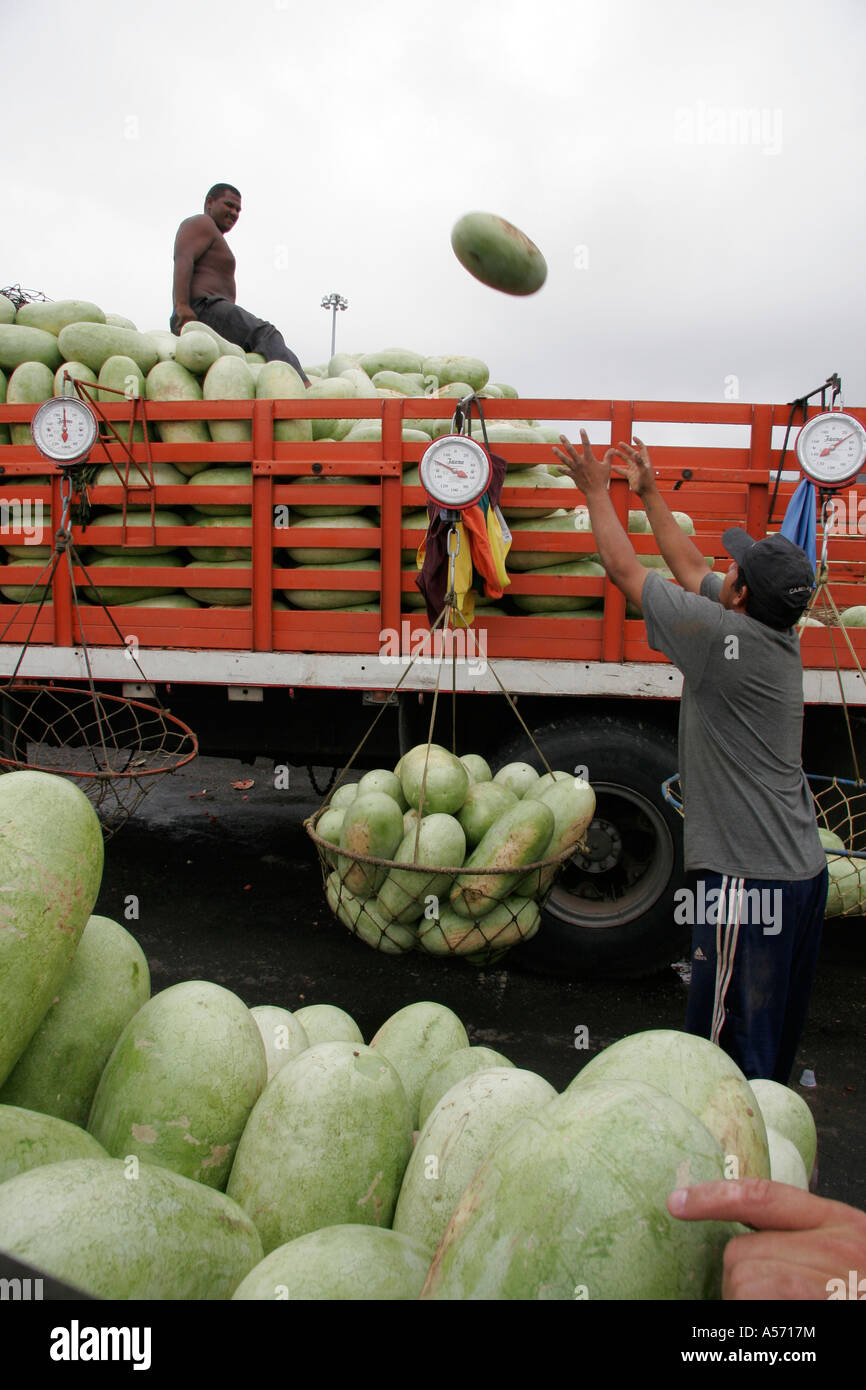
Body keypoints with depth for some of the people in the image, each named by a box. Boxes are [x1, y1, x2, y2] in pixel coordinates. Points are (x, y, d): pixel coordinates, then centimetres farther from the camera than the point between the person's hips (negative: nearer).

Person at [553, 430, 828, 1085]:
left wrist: (596, 489, 7)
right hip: (802, 869, 9)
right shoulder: (781, 633, 5)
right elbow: (689, 566, 19)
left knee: (729, 1049, 1)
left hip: (748, 879, -9)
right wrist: (648, 491, 29)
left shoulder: (724, 636, -18)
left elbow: (625, 570, -6)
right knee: (774, 1042, 21)